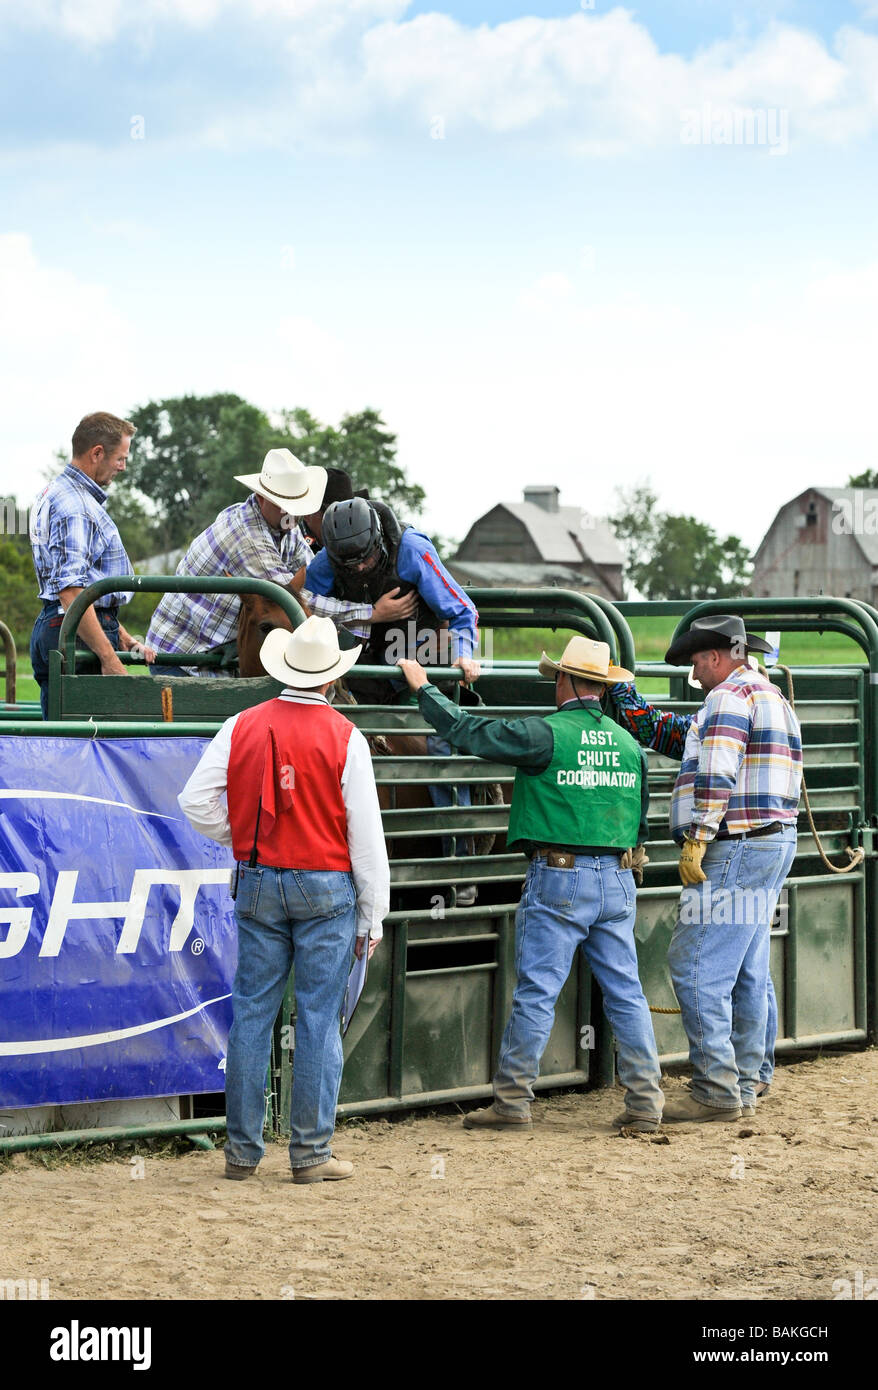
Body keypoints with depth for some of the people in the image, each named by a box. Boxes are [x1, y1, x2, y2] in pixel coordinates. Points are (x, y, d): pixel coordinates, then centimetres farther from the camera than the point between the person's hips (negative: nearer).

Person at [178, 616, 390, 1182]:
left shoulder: (243, 727, 0)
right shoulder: (345, 737, -8)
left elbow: (196, 800, 0)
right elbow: (366, 833, -6)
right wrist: (373, 915, 0)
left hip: (259, 882, 3)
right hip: (327, 887, -3)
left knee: (252, 1013, 8)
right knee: (319, 1018, 2)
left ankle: (243, 1149, 12)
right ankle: (311, 1152, 4)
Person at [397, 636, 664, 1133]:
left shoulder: (546, 735, -9)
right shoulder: (629, 743, 10)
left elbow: (469, 731, -4)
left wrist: (424, 688, 9)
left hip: (559, 878, -5)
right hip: (618, 882, 5)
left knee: (536, 993, -2)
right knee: (626, 994, 7)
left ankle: (512, 1101, 2)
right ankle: (646, 1102, 7)